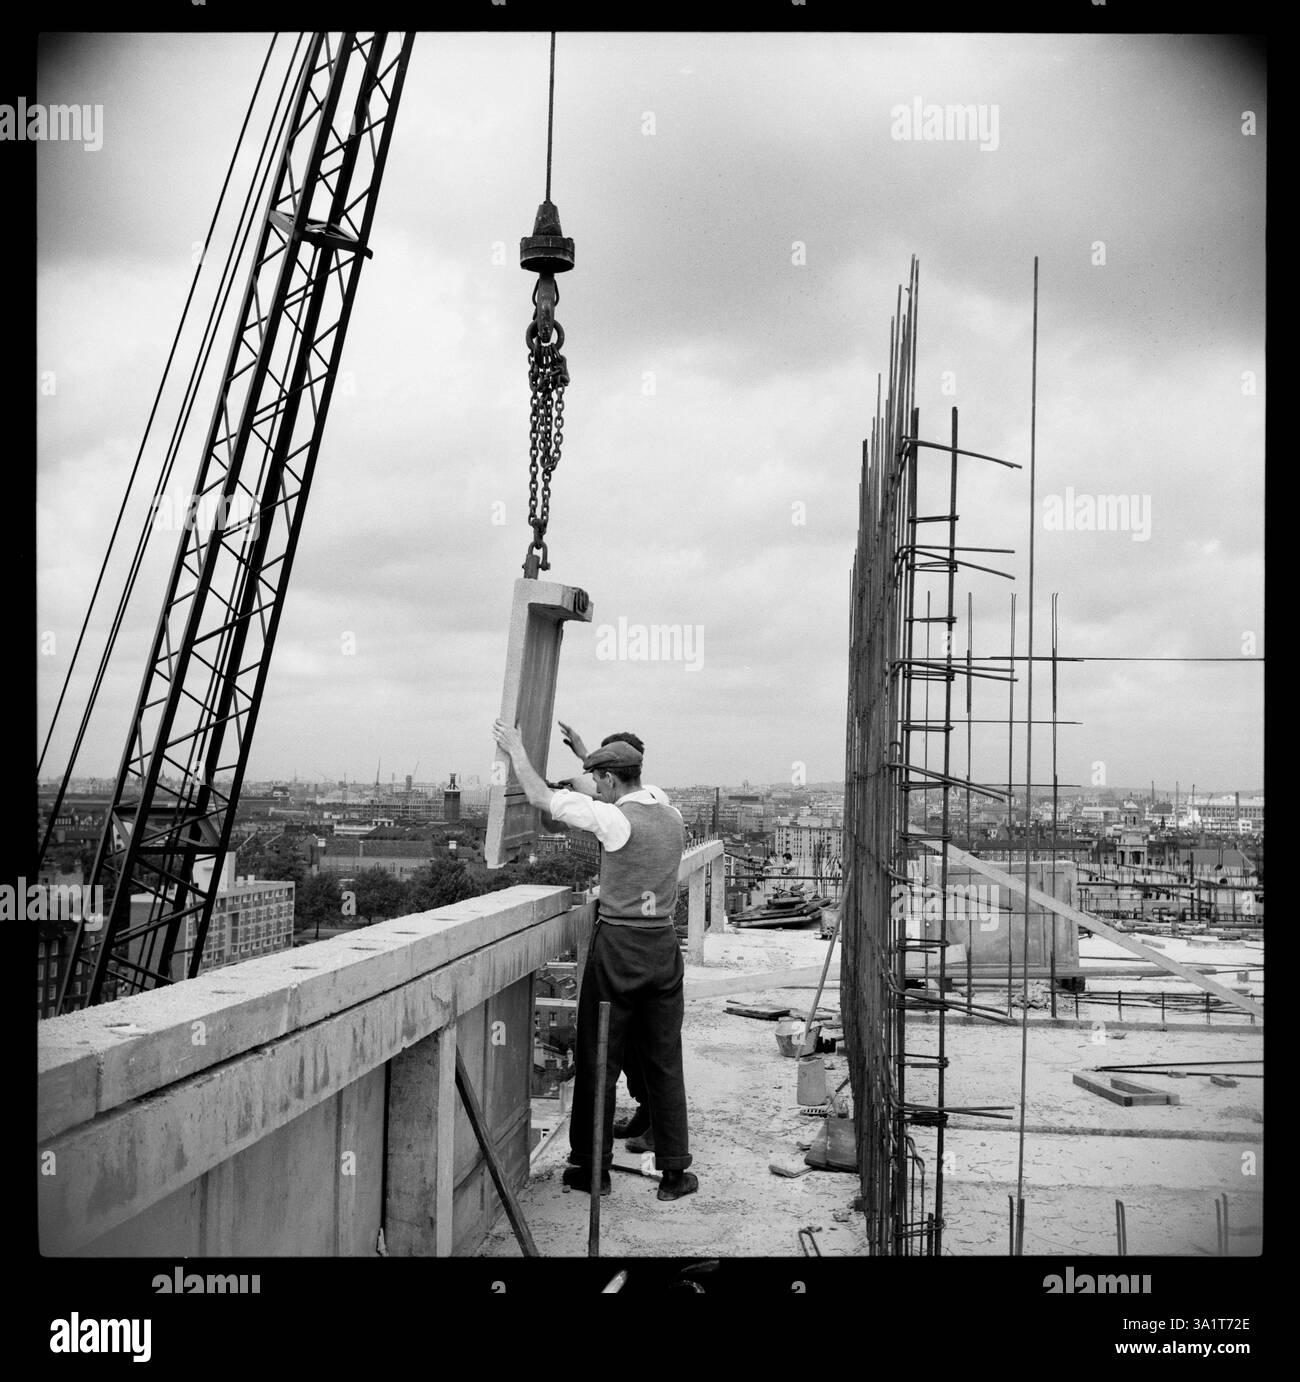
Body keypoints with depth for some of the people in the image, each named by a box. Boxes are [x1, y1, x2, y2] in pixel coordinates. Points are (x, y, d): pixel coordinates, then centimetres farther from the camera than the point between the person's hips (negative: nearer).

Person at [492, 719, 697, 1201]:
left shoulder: (615, 818, -14)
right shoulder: (673, 817, 5)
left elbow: (541, 797, -7)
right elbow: (643, 793, 28)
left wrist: (517, 749, 8)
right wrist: (588, 752, 37)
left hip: (617, 944, -6)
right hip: (664, 944, 6)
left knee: (598, 1059, 6)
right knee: (664, 1060, 10)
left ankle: (591, 1167, 15)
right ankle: (674, 1171, 13)